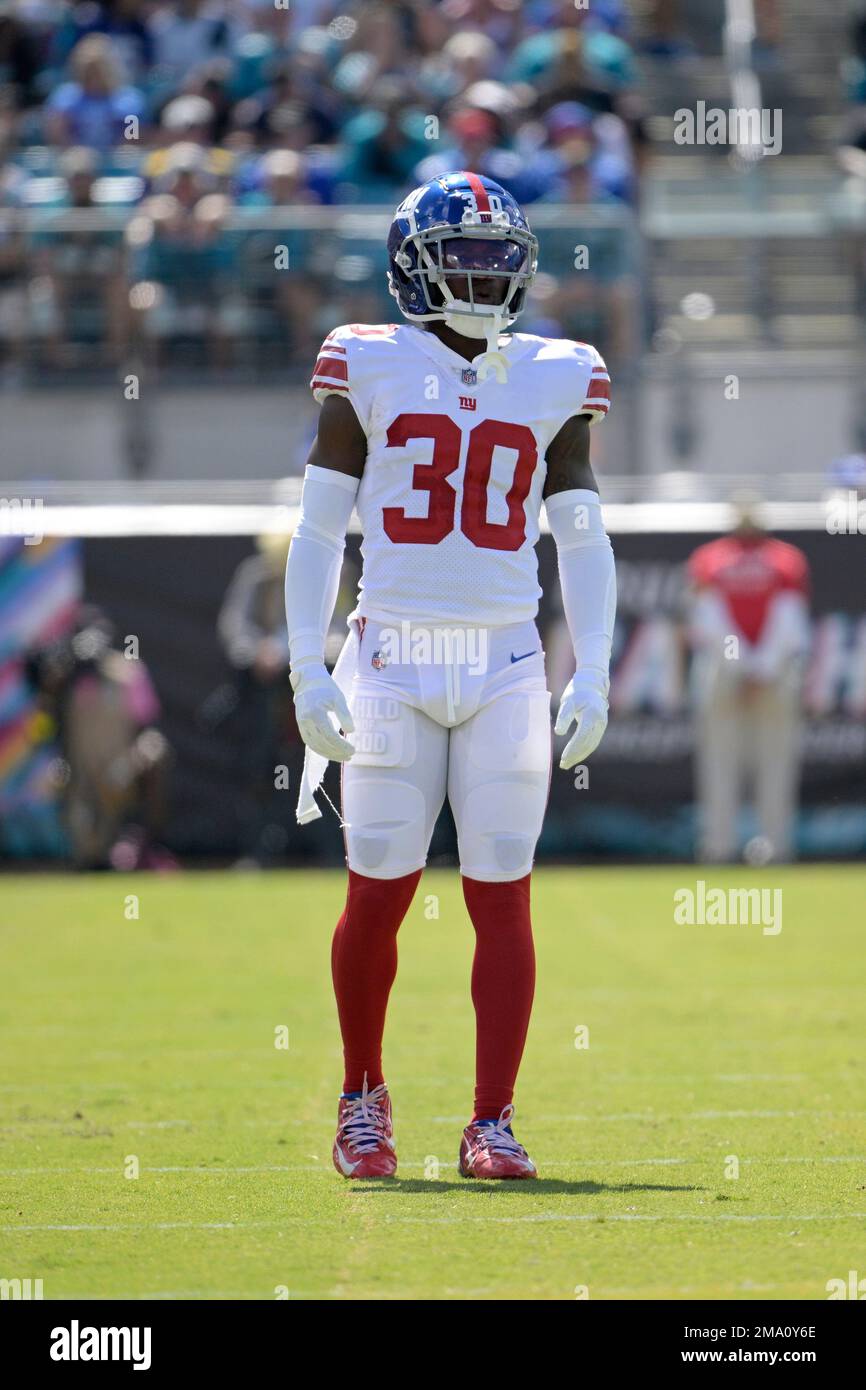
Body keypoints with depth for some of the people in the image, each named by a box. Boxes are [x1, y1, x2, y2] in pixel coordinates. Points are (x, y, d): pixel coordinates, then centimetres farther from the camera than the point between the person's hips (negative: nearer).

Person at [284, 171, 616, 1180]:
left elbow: (583, 541, 10)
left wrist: (592, 675, 1)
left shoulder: (555, 381, 7)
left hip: (505, 669, 2)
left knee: (502, 899, -2)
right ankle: (362, 1100, 20)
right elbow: (317, 530, 3)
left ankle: (492, 1126, 3)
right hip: (393, 663, -2)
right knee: (379, 892, 0)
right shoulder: (368, 371, 1)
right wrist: (307, 671, -5)